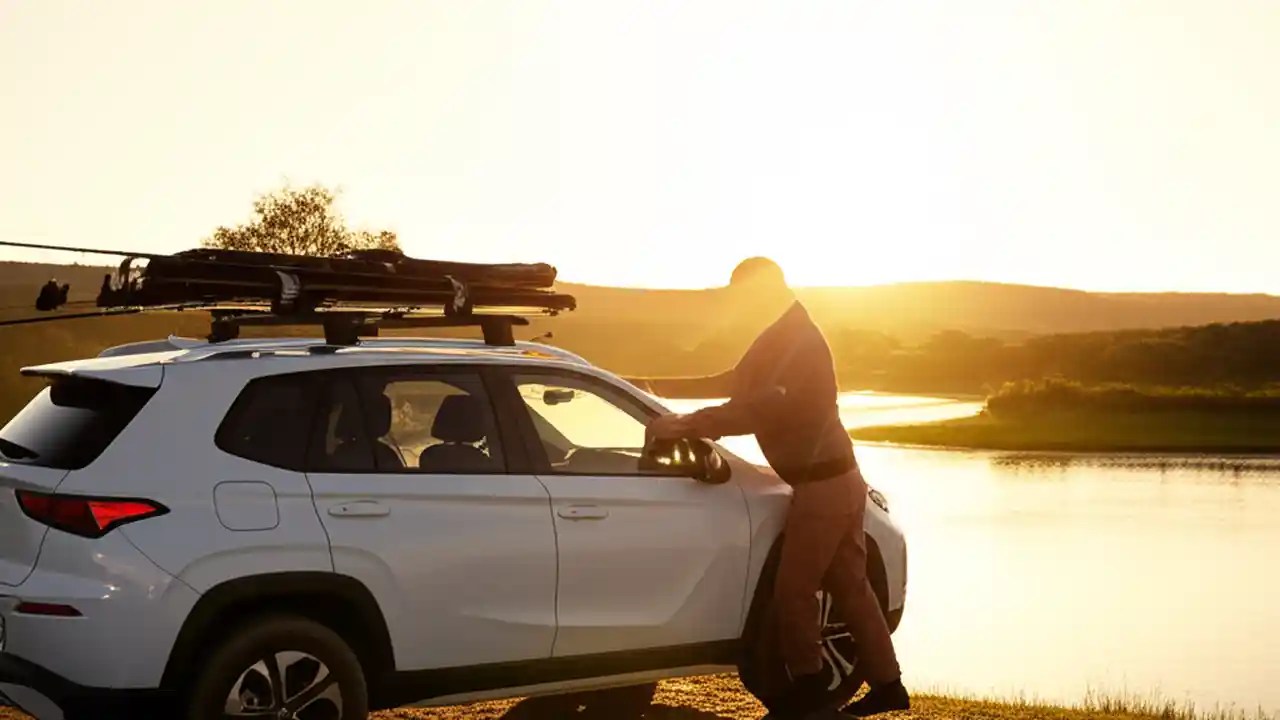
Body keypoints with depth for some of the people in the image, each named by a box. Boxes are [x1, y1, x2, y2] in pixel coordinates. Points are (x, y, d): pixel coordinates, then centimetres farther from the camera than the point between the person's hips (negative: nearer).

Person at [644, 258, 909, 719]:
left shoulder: (800, 343, -19)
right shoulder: (781, 339, 12)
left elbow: (760, 409, -28)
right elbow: (741, 391, 14)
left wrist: (688, 425, -31)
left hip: (823, 484, -10)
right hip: (838, 480, 10)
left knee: (793, 589, 0)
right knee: (850, 586, 13)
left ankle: (807, 682, 13)